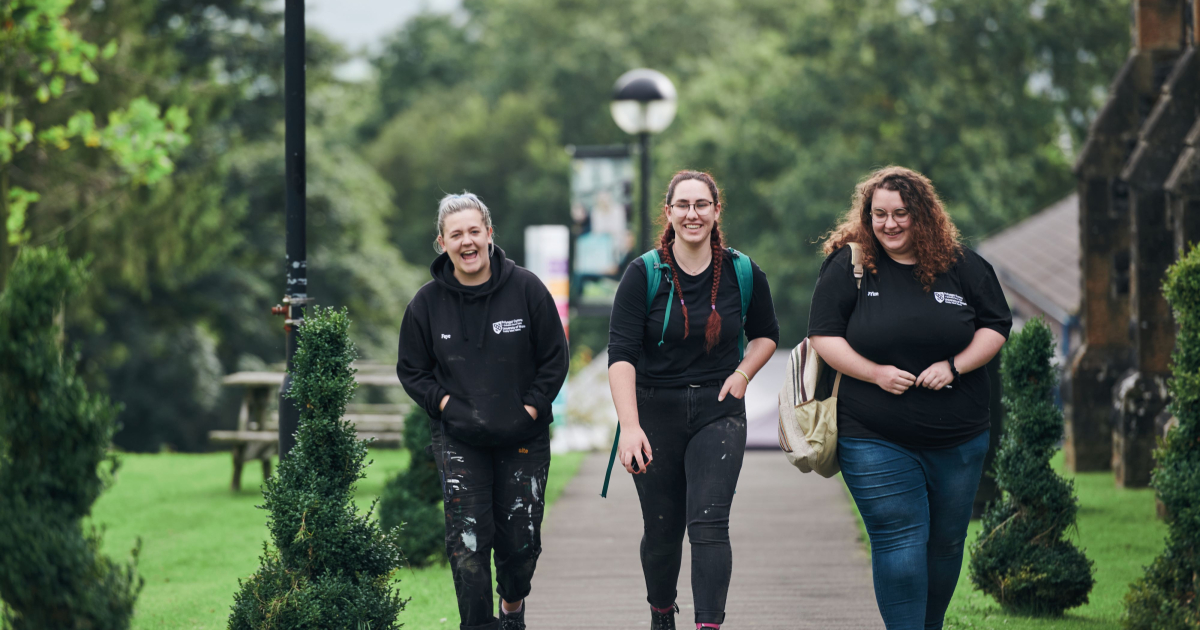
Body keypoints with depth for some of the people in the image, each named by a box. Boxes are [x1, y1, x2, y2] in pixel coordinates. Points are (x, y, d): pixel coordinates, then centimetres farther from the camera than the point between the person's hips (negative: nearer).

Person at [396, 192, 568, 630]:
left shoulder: (526, 289, -6)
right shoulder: (427, 303, -3)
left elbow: (554, 359, 1)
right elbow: (411, 370, 7)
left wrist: (531, 407, -7)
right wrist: (445, 403, -7)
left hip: (523, 437, 0)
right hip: (458, 439, 0)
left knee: (521, 538, 7)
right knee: (468, 537, -11)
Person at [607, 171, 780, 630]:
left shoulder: (742, 274, 0)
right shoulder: (644, 274, -8)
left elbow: (766, 334, 19)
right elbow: (621, 355, -15)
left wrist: (742, 374, 0)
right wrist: (629, 427, -26)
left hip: (718, 412, 0)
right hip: (656, 413, 0)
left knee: (709, 524, -14)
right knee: (662, 530, 8)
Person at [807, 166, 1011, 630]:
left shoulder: (963, 266, 2)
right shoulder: (848, 266, -3)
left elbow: (996, 327, 7)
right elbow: (824, 335, -2)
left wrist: (954, 366, -9)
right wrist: (875, 373, -14)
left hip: (958, 437, 3)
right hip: (876, 440, -3)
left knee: (947, 543, 12)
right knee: (898, 543, -9)